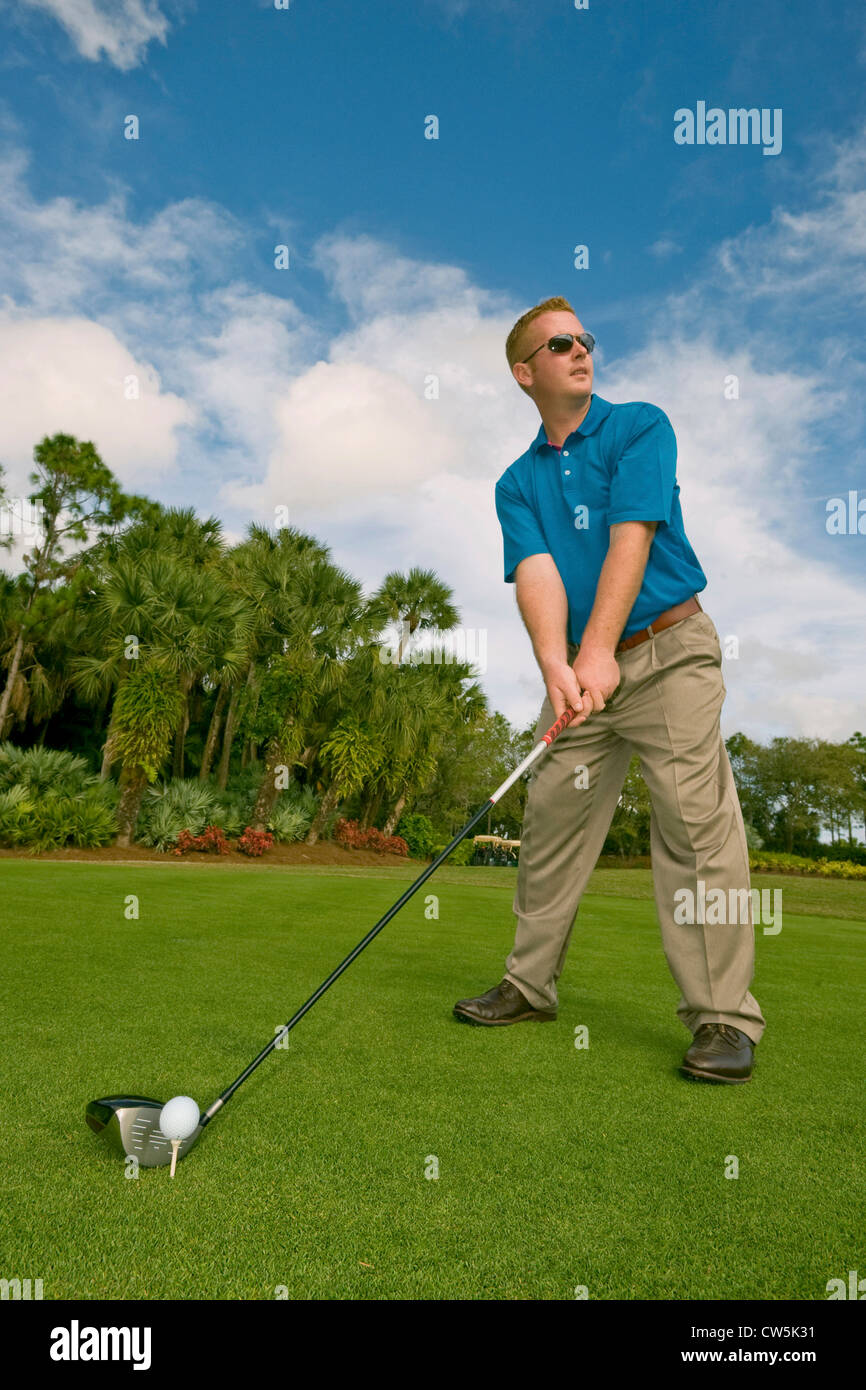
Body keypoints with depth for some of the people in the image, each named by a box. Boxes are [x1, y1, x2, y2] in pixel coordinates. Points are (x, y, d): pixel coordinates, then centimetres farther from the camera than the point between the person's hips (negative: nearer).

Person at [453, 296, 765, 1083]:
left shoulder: (641, 427, 1)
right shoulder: (517, 483, 10)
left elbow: (631, 537, -12)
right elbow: (535, 573, -6)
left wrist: (598, 650, -22)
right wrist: (555, 664, -24)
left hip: (668, 650, -4)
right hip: (581, 665, 4)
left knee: (697, 824, -10)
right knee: (551, 823, 7)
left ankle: (724, 1017, -1)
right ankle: (531, 985, 22)